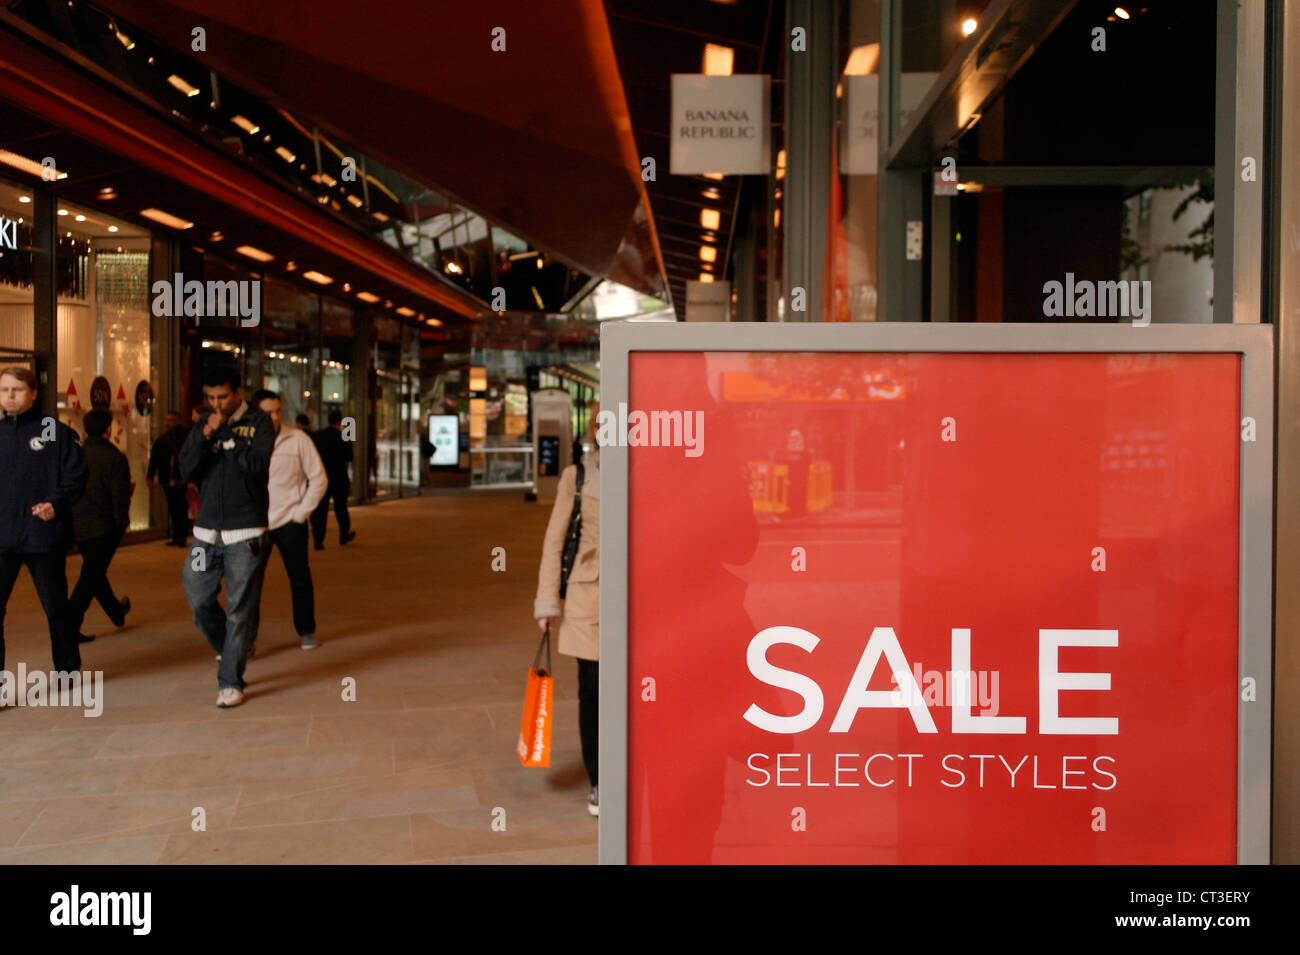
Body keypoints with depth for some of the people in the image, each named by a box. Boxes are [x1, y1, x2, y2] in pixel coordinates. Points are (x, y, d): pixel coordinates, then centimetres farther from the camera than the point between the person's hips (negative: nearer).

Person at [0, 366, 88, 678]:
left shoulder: (57, 432, -1)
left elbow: (76, 477, -3)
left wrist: (56, 504, -17)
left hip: (45, 535, -3)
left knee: (55, 607, 10)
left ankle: (67, 667, 28)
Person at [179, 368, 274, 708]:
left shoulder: (258, 422, -1)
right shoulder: (202, 425, 10)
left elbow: (257, 463, -16)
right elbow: (186, 471, 2)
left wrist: (225, 434, -11)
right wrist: (206, 436, -10)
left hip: (245, 533, -4)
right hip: (207, 530, 5)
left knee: (239, 609, -3)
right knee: (198, 599, 5)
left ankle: (231, 682, 4)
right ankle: (229, 652, 30)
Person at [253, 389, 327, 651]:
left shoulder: (298, 440, -4)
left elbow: (318, 478, 0)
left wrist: (301, 512, -5)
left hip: (289, 522, -1)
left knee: (300, 579, 7)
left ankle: (306, 632, 24)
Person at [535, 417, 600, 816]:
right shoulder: (576, 476, 2)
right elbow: (555, 538, 4)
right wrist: (547, 599, 0)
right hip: (587, 594, 0)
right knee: (592, 689, 4)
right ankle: (597, 782, 19)